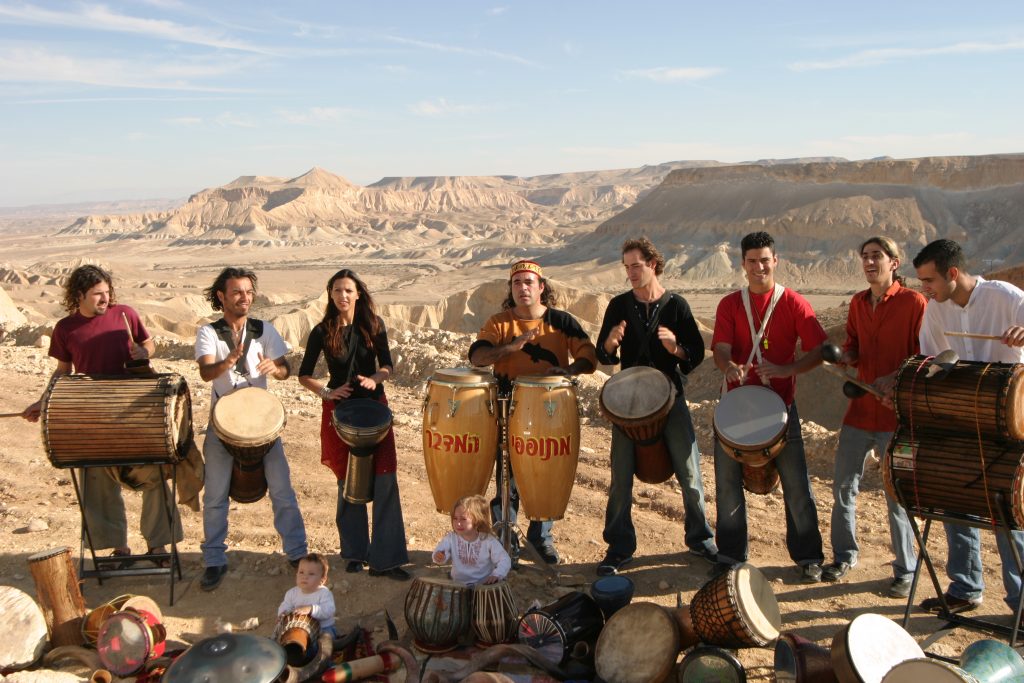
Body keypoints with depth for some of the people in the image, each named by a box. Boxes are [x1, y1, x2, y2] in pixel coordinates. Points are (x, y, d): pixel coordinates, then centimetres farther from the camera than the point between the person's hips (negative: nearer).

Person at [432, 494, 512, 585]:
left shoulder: (489, 540, -10)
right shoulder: (451, 538, -4)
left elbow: (505, 561, -11)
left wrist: (496, 575, -29)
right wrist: (438, 556, -41)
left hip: (485, 585, -2)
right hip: (458, 585, 2)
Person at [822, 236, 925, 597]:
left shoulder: (913, 302, -7)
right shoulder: (858, 303, 10)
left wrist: (895, 379, -22)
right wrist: (846, 356, -2)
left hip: (896, 413, -5)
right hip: (860, 408, 6)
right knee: (843, 485, 10)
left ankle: (906, 570, 17)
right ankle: (844, 556, 27)